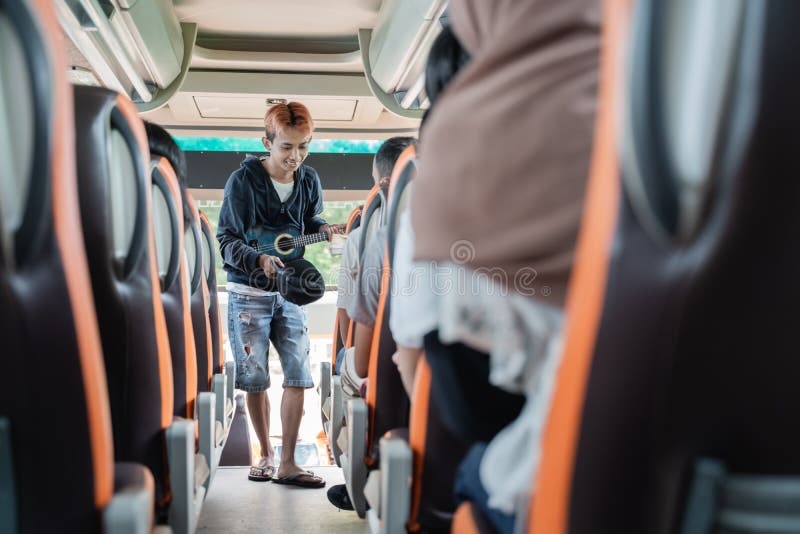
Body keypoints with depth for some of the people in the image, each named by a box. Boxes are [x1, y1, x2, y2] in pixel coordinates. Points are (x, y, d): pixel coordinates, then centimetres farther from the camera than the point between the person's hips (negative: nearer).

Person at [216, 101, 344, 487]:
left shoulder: (309, 180, 1)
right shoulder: (243, 180, -11)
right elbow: (226, 239, -12)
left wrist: (323, 229, -7)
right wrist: (258, 259, -29)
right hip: (249, 294, -3)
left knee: (298, 375, -3)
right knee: (256, 379, 4)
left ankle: (287, 464, 7)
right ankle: (266, 455, 23)